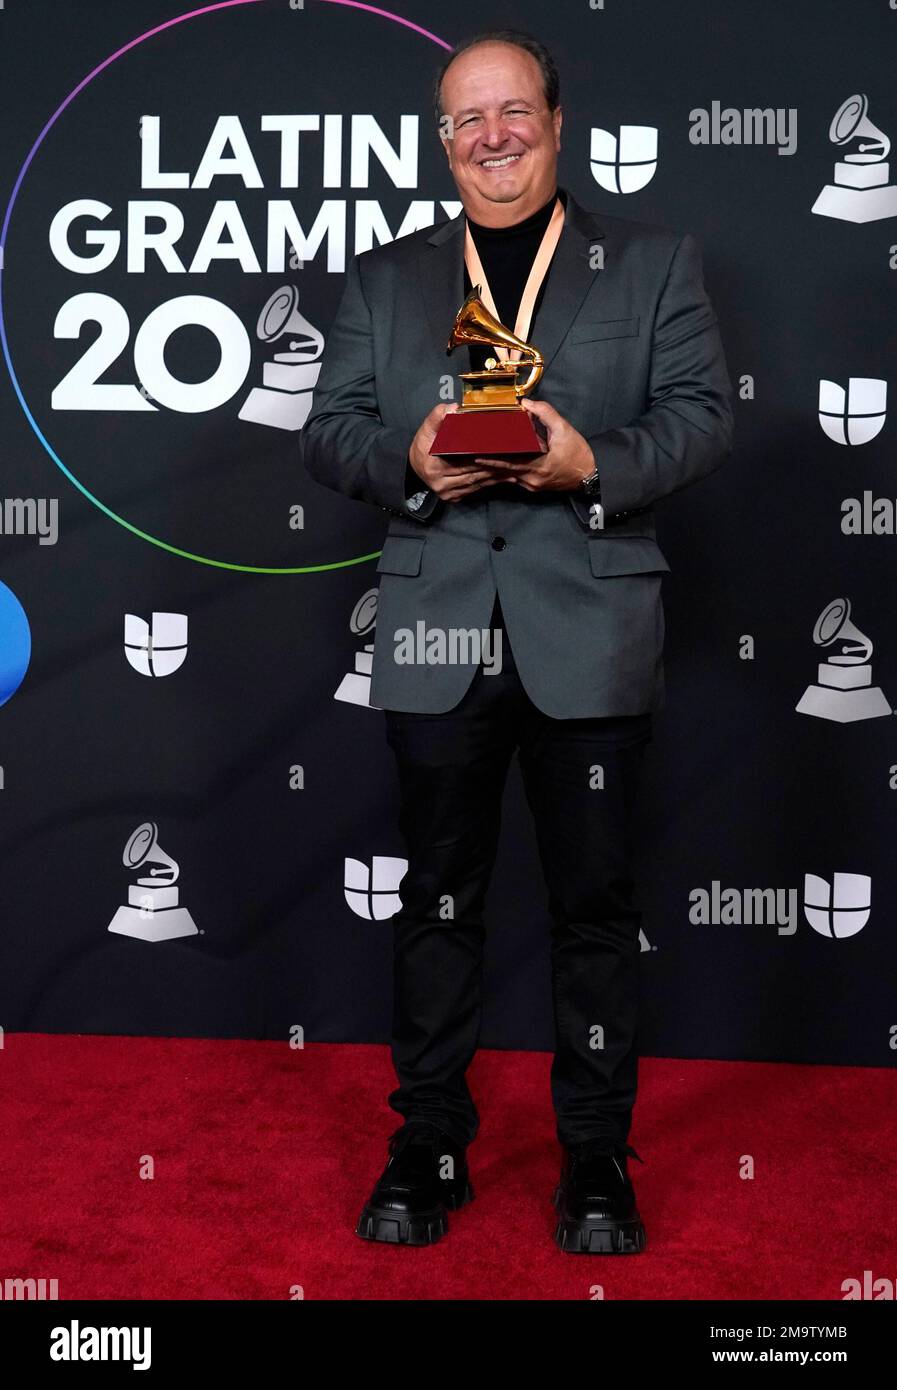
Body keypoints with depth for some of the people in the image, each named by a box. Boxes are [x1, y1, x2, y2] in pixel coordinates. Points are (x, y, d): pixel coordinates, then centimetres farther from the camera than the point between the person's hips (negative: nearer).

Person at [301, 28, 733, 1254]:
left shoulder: (654, 263, 9)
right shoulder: (382, 279, 14)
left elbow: (702, 415, 1)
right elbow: (330, 431, 8)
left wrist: (595, 460, -17)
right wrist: (409, 459, -14)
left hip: (590, 632, -1)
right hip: (438, 633, 2)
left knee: (595, 901, 5)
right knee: (439, 899, 9)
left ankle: (596, 1159, 20)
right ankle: (429, 1146, 23)